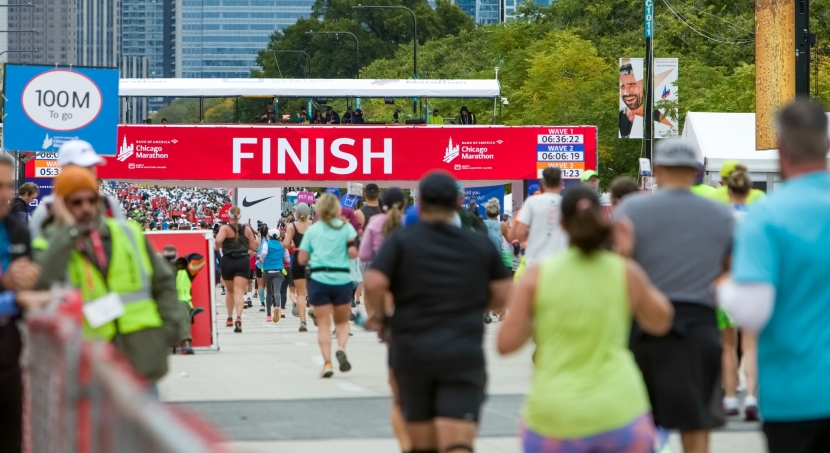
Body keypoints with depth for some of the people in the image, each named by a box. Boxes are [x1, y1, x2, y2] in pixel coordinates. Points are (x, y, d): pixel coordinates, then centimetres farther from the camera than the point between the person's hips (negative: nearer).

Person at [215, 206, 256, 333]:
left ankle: (230, 318, 31)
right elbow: (253, 248, 6)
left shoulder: (225, 228, -5)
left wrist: (217, 247, -2)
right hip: (243, 262, 0)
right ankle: (238, 317, -30)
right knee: (239, 292, -8)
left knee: (230, 291, 21)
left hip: (228, 261, 0)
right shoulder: (247, 230, 6)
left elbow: (218, 241, -23)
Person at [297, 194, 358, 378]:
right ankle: (341, 348, -14)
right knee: (342, 321, 14)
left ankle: (327, 363, -6)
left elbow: (302, 259, 5)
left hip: (318, 279, 0)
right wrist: (354, 245, 12)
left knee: (324, 324, 4)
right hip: (342, 278, 0)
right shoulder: (346, 228, 2)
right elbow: (353, 253, -9)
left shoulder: (312, 230, 6)